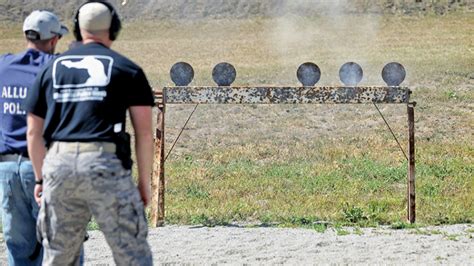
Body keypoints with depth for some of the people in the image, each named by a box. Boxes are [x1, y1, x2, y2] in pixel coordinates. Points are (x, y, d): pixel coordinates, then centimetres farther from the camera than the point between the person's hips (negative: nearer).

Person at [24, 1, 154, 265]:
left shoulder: (51, 69, 16)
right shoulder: (127, 69, 7)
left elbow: (34, 132, 16)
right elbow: (144, 132, 1)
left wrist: (40, 178, 25)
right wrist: (145, 182, 8)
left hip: (58, 165, 3)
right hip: (106, 164, -3)